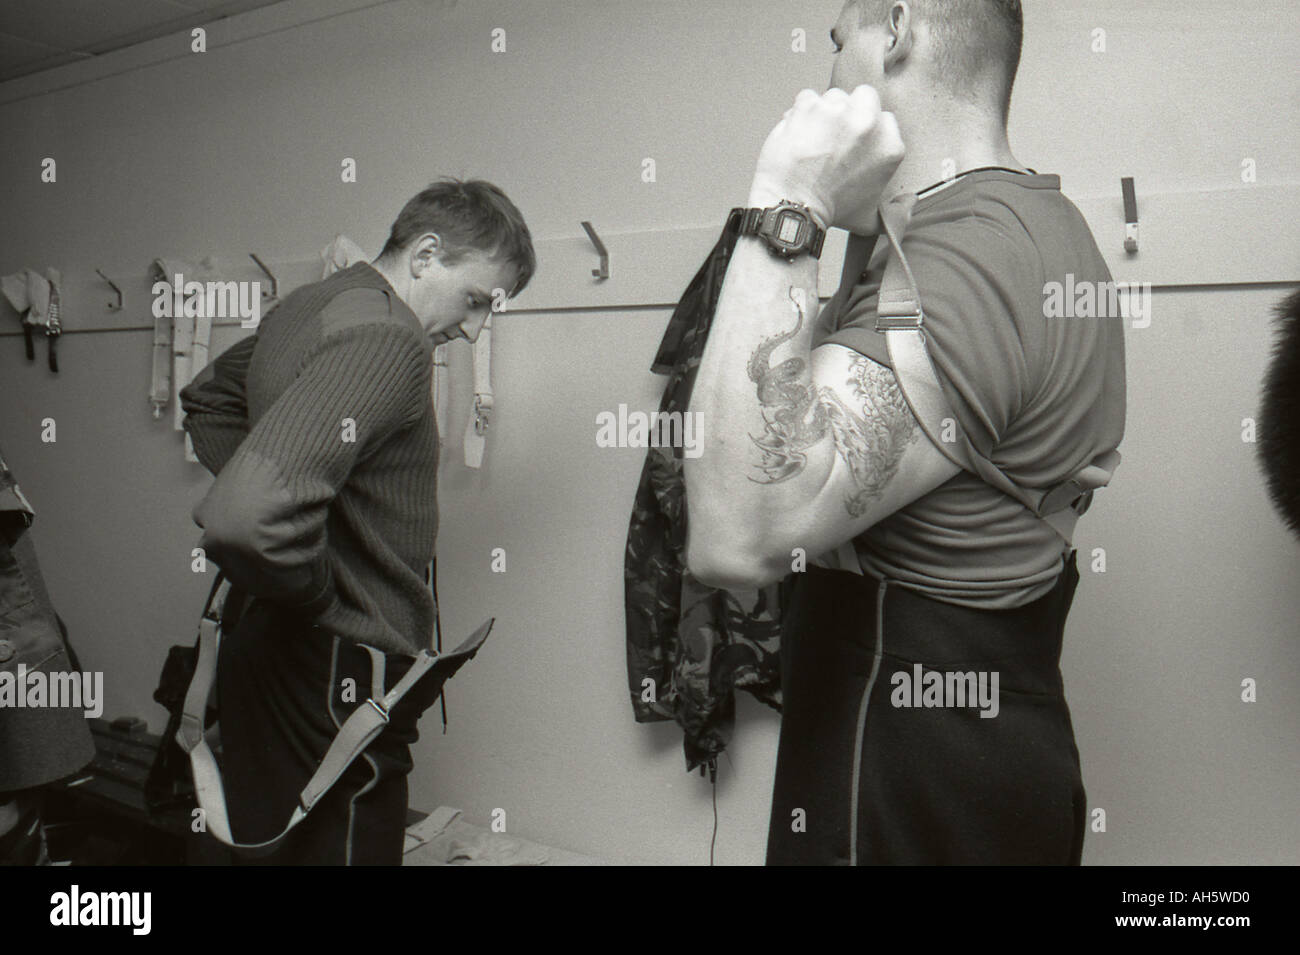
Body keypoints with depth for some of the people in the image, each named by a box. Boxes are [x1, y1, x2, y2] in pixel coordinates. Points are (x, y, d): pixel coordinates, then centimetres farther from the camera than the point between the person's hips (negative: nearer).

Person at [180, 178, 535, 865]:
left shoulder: (306, 306, 9)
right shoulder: (387, 340, -23)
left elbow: (206, 400, 28)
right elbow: (245, 520, -36)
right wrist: (327, 600, -17)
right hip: (340, 679, -10)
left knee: (286, 843, 23)